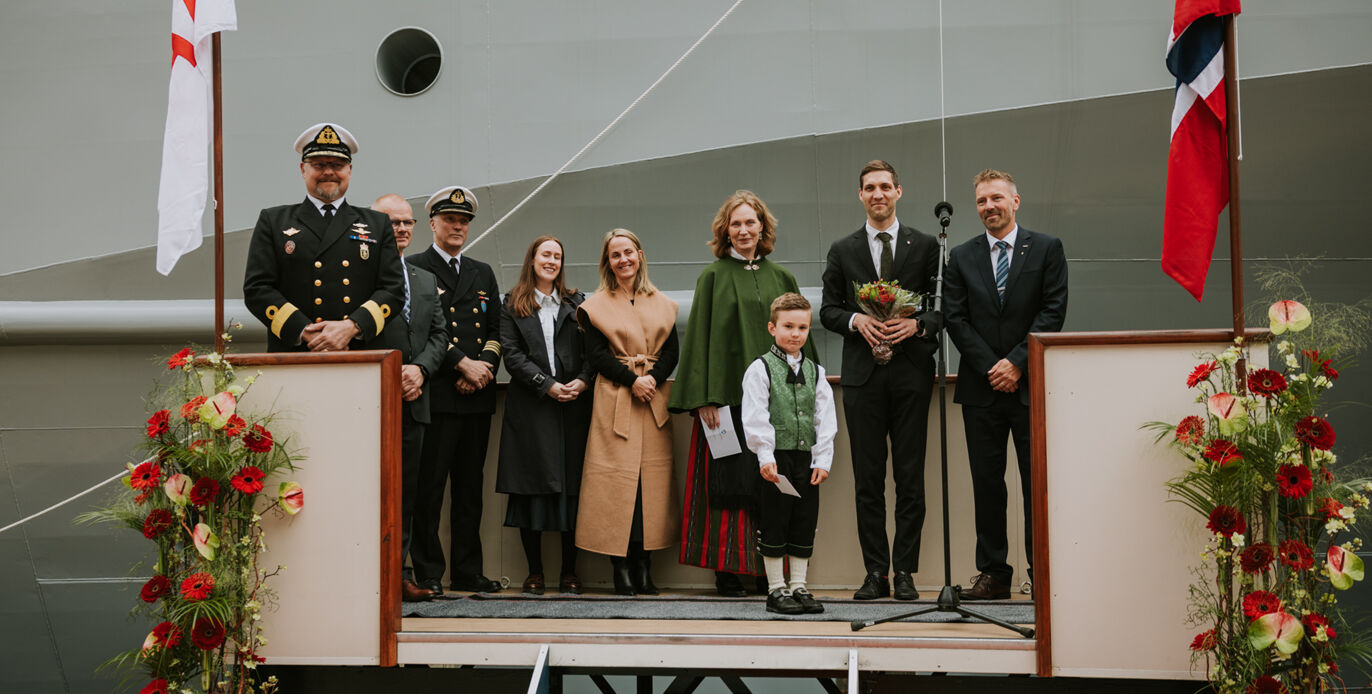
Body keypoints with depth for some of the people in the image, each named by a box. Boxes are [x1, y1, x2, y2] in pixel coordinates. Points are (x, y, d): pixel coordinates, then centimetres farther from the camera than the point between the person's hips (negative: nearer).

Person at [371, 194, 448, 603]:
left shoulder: (426, 281, 21)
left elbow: (439, 335, 14)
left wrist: (419, 369, -5)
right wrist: (392, 373, -14)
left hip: (412, 400, 6)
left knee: (406, 491, 8)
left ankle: (399, 573, 14)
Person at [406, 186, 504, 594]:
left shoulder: (483, 273, 20)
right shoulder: (414, 269, 1)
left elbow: (496, 330, 15)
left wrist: (484, 367, -3)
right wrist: (463, 364, -13)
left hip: (477, 395, 6)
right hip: (436, 395, -6)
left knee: (470, 487, 9)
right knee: (429, 487, -5)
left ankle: (467, 571, 15)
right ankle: (428, 572, 2)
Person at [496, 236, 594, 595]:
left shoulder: (576, 303, 14)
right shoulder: (513, 305, 9)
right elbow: (511, 353, 0)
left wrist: (582, 381, -10)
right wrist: (547, 385, -10)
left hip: (573, 404, 1)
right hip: (530, 406, -1)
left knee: (572, 485, -1)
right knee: (531, 486, -1)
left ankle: (570, 571, 6)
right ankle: (534, 570, 6)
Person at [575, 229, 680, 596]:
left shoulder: (661, 304, 14)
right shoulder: (597, 305, 5)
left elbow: (673, 351, 8)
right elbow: (595, 353, -3)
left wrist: (653, 378, -10)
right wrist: (632, 379, -14)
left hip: (655, 399, 3)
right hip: (614, 400, -3)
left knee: (653, 478, -1)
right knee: (617, 478, -8)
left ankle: (644, 567, 4)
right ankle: (621, 569, -4)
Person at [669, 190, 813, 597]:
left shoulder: (781, 278, 13)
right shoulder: (713, 277, 4)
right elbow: (701, 338, -2)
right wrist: (704, 399, -11)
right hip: (730, 393, -3)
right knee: (730, 483, -3)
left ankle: (772, 569, 7)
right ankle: (729, 569, 2)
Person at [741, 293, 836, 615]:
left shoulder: (814, 371, 10)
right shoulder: (760, 369, -4)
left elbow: (825, 419, 8)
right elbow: (756, 419, -9)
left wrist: (823, 459, 0)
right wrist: (765, 457, -16)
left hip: (807, 459, 5)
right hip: (775, 459, -4)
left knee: (805, 523, 8)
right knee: (774, 523, 1)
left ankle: (799, 586, 18)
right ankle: (776, 589, 10)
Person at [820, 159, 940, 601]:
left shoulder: (924, 246, 8)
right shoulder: (842, 251, 12)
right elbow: (828, 310, 11)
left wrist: (918, 325, -13)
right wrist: (856, 320, -9)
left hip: (911, 371, -1)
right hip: (862, 373, 1)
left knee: (910, 476, 0)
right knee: (868, 477, 2)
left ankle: (905, 571, 6)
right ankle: (875, 572, 8)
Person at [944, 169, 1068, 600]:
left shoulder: (1047, 249, 5)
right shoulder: (962, 257, 10)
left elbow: (1053, 311, -3)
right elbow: (956, 320, 4)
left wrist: (1018, 363, -10)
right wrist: (991, 367, -7)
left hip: (1032, 384, -2)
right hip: (981, 387, 2)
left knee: (1038, 482, 0)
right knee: (986, 483, 4)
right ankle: (994, 573, 10)